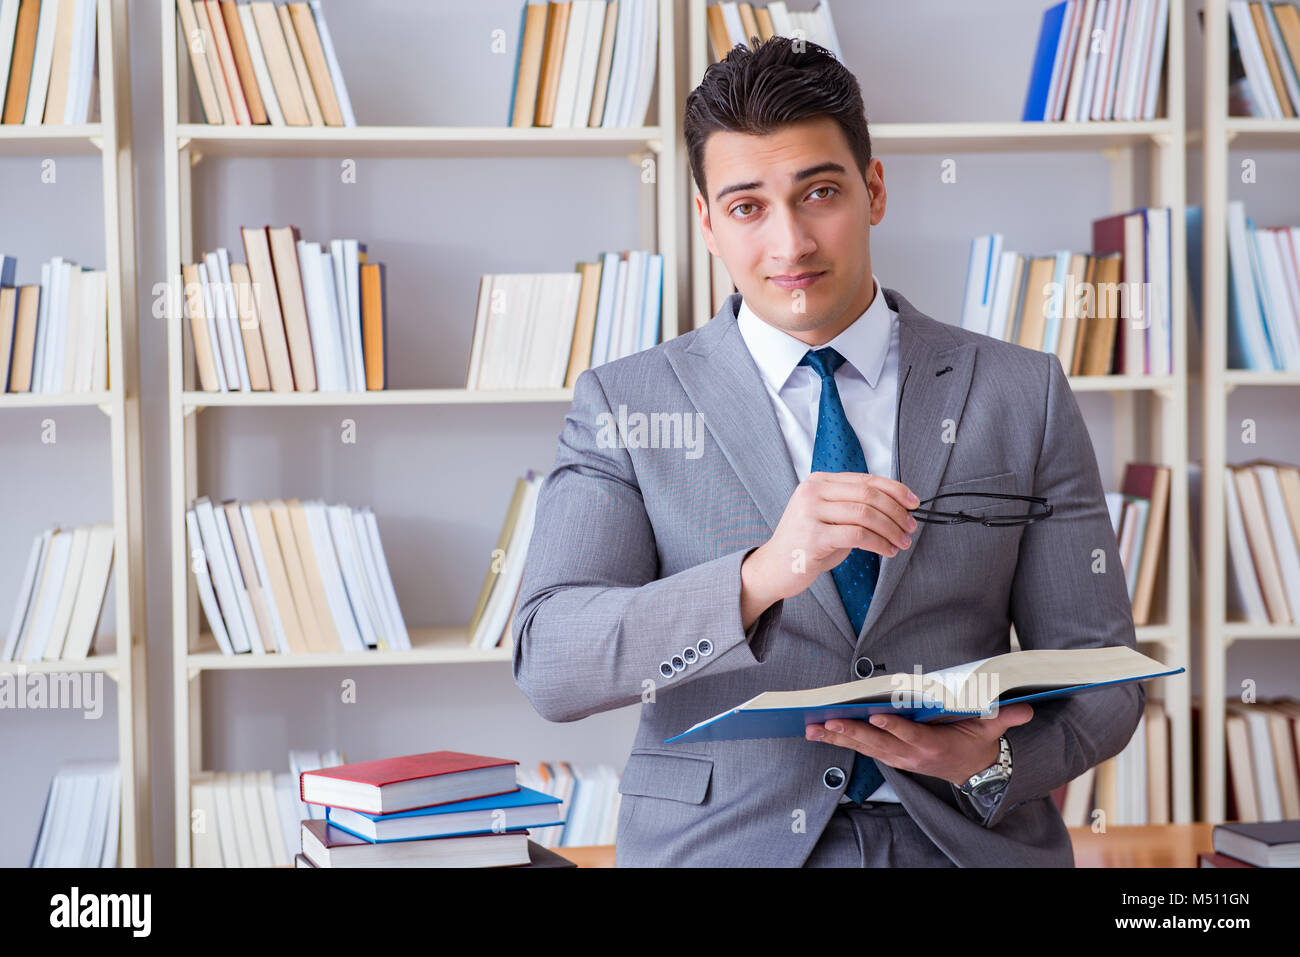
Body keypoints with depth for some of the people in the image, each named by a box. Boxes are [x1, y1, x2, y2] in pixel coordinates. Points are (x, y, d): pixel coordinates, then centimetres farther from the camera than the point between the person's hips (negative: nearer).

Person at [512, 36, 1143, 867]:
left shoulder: (1025, 395, 7)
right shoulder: (623, 407, 4)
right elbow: (548, 665, -8)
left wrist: (994, 759, -12)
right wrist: (762, 575, -22)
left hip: (970, 839, 1)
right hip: (718, 844, -1)